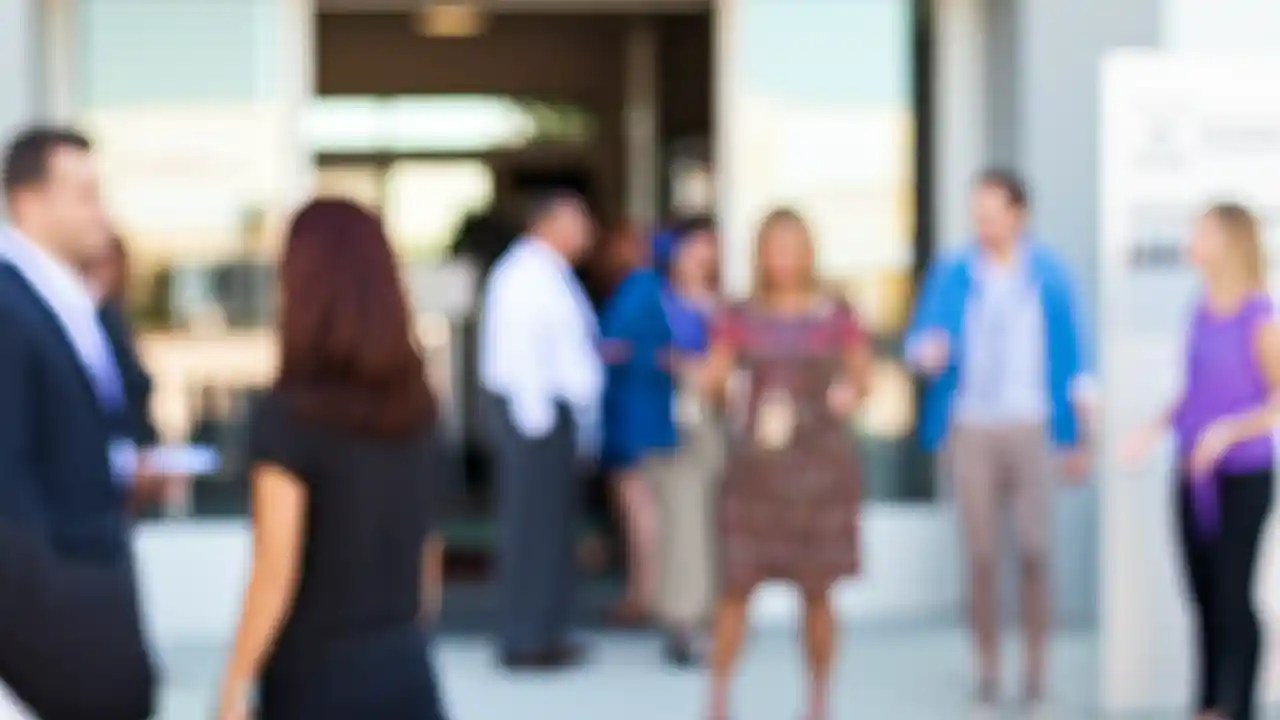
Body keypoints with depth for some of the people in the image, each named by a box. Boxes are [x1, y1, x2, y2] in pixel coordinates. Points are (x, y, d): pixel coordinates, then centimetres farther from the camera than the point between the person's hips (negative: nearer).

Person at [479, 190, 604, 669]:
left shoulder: (553, 274, 17)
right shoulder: (526, 272, -14)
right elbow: (520, 348, -19)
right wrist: (539, 419, -20)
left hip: (559, 413, 10)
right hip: (535, 414, -10)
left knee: (553, 526, 14)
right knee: (532, 527, -6)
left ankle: (546, 634, 21)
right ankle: (525, 642, -1)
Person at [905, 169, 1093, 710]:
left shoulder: (1047, 275, 2)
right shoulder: (952, 274, 3)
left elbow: (1070, 357, 6)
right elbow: (919, 341, 3)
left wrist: (1078, 440, 5)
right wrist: (927, 353, -23)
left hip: (1028, 427, 0)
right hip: (969, 429, 1)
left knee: (1034, 551, -4)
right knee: (981, 554, 1)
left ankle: (1037, 668, 7)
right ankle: (988, 670, 10)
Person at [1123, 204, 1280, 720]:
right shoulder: (1203, 311, 8)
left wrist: (1229, 430, -24)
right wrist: (1155, 429, 6)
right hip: (1194, 477, 6)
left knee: (1232, 596, -3)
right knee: (1204, 596, 10)